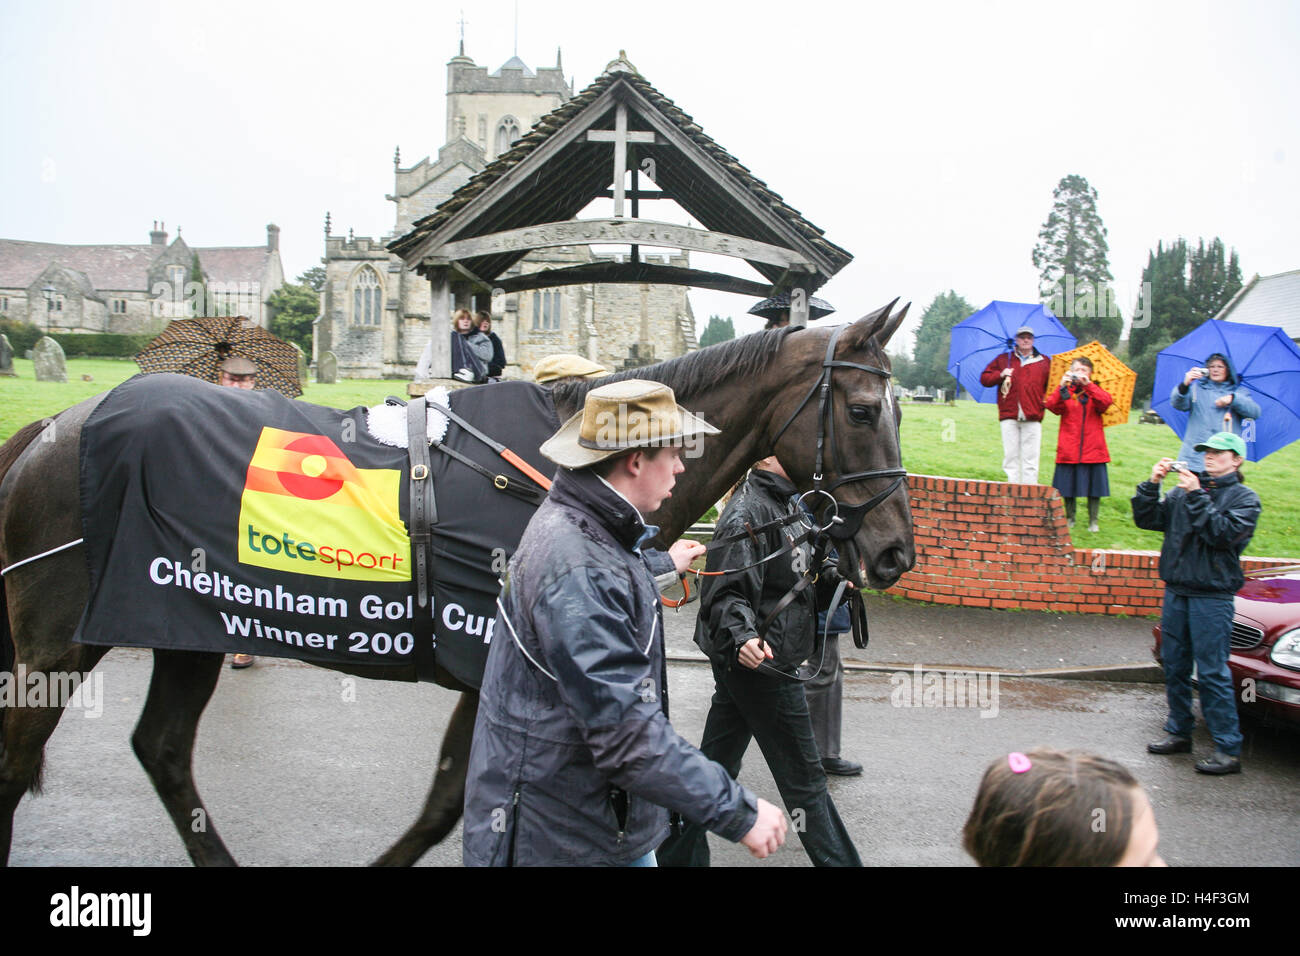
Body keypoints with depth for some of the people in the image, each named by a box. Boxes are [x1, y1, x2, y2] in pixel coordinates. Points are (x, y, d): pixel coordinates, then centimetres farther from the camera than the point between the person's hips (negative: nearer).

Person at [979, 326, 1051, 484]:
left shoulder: (1045, 362, 13)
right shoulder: (1003, 359, 15)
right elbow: (984, 379, 13)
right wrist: (1000, 375, -3)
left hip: (1032, 418, -1)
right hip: (1009, 417, 1)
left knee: (1030, 459, -4)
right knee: (1011, 456, 0)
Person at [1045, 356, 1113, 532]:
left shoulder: (1094, 391, 8)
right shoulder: (1065, 392, 7)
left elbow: (1106, 401, -14)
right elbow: (1051, 405, -11)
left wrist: (1088, 384, -22)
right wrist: (1062, 387, -23)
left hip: (1093, 450, 0)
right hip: (1069, 450, 0)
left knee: (1094, 486, 4)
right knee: (1069, 486, 7)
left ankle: (1093, 521, 15)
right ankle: (1070, 518, 22)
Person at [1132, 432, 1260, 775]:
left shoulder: (1245, 498, -1)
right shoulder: (1183, 491, 10)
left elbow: (1223, 534, -16)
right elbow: (1147, 519, 8)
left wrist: (1197, 497, -18)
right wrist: (1152, 484, -4)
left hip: (1213, 596, -5)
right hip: (1175, 592, 5)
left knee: (1212, 673, -6)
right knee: (1174, 667, 11)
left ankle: (1229, 749, -1)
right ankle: (1179, 732, 25)